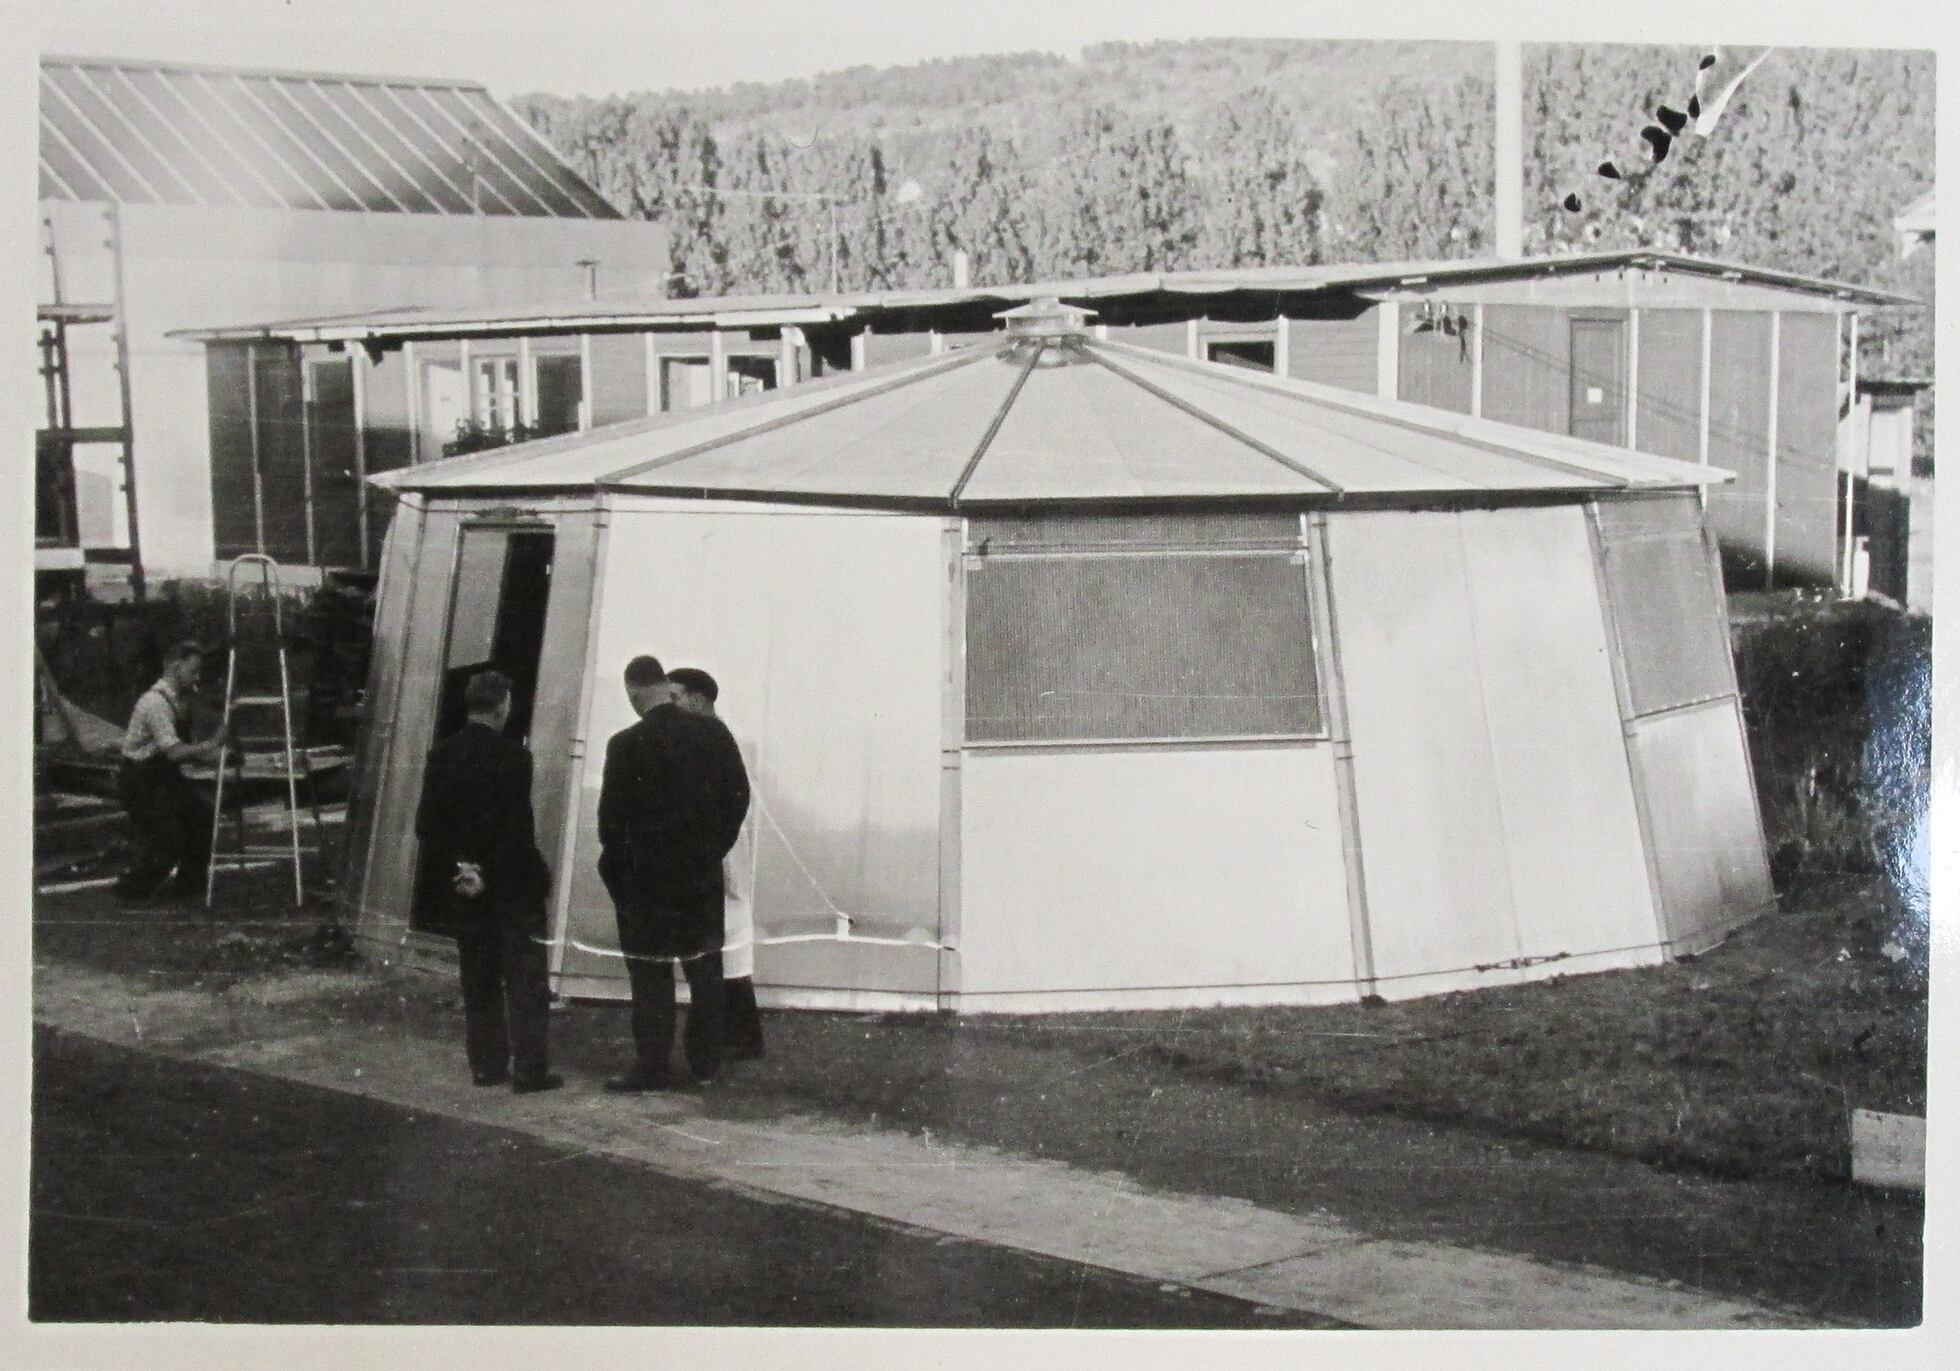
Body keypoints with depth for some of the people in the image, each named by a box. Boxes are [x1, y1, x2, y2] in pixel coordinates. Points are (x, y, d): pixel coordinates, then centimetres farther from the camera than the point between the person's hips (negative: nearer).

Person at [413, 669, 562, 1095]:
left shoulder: (441, 756, 1)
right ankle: (528, 1069, -2)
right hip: (511, 885, -5)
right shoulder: (512, 757, -15)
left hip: (463, 888, 5)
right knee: (525, 980, 1)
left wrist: (455, 869, 0)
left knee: (478, 980, 14)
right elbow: (518, 830, -17)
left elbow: (426, 825, 1)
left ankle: (486, 1064, 17)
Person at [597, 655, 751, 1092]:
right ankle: (706, 1060, 19)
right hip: (704, 873, 4)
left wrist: (615, 866, 3)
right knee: (705, 966, 14)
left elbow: (612, 815, -12)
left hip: (647, 874, -4)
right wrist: (714, 845, 12)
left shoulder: (627, 745, -14)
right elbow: (738, 796, 1)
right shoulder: (713, 733, -3)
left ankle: (652, 1068, 4)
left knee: (652, 973, 3)